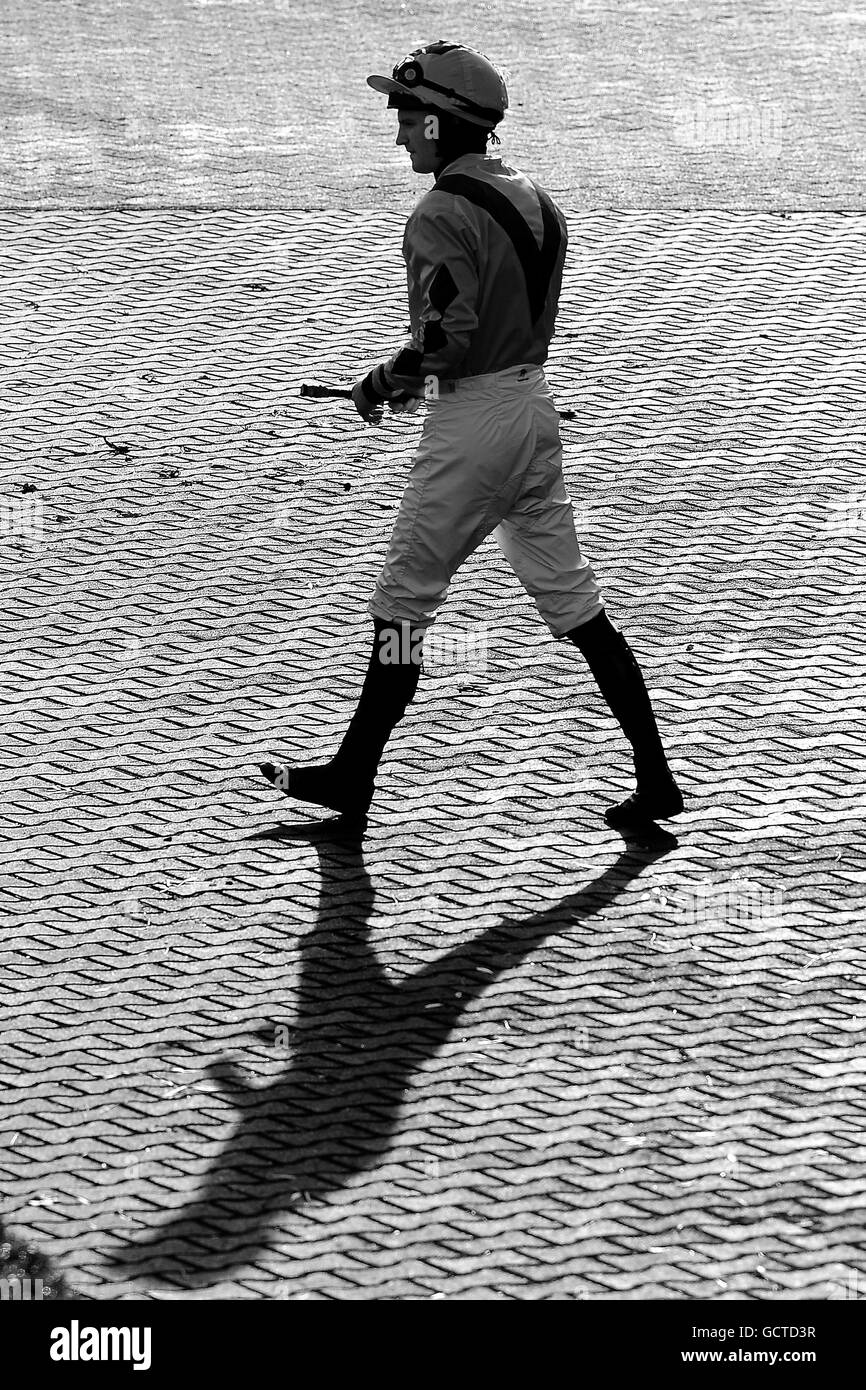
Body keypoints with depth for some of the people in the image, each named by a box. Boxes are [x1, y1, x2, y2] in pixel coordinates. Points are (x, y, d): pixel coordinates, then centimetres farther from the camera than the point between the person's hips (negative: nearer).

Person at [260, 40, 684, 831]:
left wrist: (381, 384, -8)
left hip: (472, 424, -8)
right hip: (535, 403, 8)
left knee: (405, 600, 4)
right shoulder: (536, 200, 10)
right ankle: (654, 777, 10)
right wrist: (416, 379, 17)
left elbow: (447, 335, -25)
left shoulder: (443, 215, -17)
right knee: (570, 596, 11)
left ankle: (353, 778, 13)